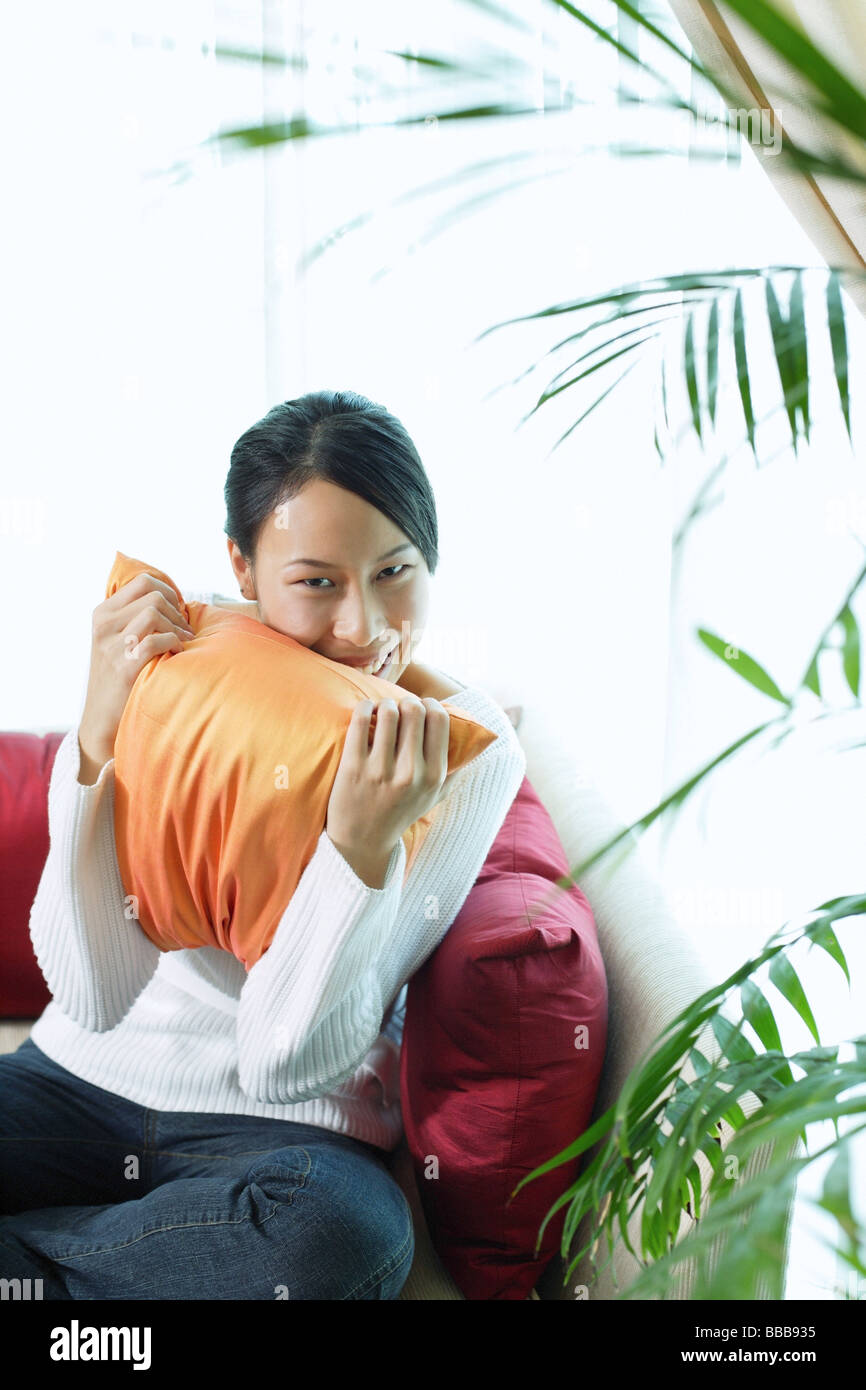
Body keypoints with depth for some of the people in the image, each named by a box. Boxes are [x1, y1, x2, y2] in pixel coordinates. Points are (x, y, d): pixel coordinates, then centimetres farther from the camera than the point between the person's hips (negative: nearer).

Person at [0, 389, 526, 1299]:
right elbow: (95, 998, -14)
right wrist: (97, 744, -24)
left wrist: (361, 845, -32)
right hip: (81, 1077, 1)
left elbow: (288, 1063, -17)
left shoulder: (466, 749, -13)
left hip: (285, 1128, 0)